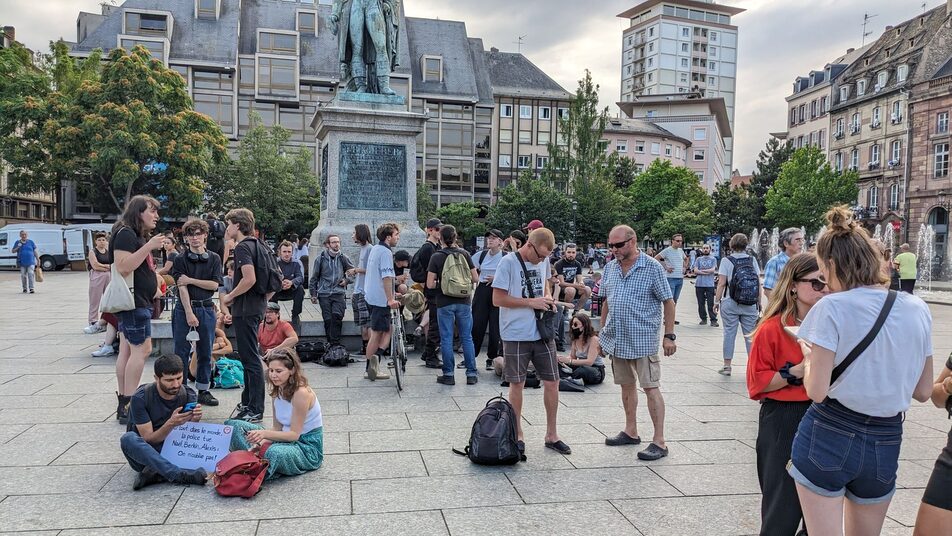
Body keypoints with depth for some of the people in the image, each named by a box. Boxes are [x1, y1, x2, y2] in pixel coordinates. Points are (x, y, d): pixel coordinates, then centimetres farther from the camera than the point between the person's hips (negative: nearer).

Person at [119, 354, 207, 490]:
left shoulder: (188, 396, -7)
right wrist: (171, 424, -34)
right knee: (128, 438, -34)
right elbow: (148, 439, -17)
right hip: (144, 453, -2)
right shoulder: (140, 398, -16)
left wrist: (195, 421, -31)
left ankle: (156, 473, -32)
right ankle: (180, 475, -43)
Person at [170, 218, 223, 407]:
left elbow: (214, 285, -2)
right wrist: (189, 313, -15)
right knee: (181, 352, 0)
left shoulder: (214, 259, 6)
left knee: (205, 352, 8)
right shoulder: (180, 260, -1)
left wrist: (191, 280, -8)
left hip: (206, 308, 2)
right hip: (184, 308, -2)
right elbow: (182, 288, -8)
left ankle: (203, 390, 17)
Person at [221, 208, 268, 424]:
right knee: (249, 357, 18)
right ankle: (247, 402, 29)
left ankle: (255, 410, 0)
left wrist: (230, 297, -12)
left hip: (246, 310, -10)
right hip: (256, 306, 10)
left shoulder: (243, 247, -15)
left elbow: (249, 278, -28)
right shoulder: (256, 244, 15)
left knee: (250, 359, -5)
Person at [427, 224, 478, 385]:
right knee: (467, 338, 9)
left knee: (446, 339, 6)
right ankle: (471, 374, 11)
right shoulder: (464, 254, 0)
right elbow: (475, 278, 2)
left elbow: (430, 284, -10)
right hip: (464, 302, 2)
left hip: (444, 303, -2)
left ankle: (448, 375, 10)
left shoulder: (436, 257, -6)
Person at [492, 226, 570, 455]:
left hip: (543, 333, 5)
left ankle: (551, 435, 21)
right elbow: (498, 299, -14)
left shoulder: (544, 261, 6)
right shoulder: (508, 262, -12)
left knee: (552, 382, 7)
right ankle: (517, 435, 22)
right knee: (517, 384, 7)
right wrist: (532, 302, -16)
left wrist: (547, 297, 0)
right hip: (516, 335, -5)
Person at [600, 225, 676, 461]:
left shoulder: (652, 267, -8)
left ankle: (659, 441, 1)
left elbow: (668, 302, -6)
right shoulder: (610, 268, 8)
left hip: (643, 340, -6)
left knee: (651, 388, -4)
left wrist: (669, 335, -10)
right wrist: (603, 332, 15)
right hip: (617, 339, 6)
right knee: (626, 385, 16)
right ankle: (631, 431, 29)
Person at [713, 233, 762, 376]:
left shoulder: (726, 261, -5)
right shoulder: (752, 260, 4)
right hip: (750, 305, 2)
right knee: (751, 335, 7)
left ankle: (727, 366, 8)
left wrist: (716, 302, -1)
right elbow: (758, 284, 4)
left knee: (729, 333, 4)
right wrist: (759, 303, 12)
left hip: (730, 304, -2)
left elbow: (721, 284, -8)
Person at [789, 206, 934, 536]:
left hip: (828, 438, -6)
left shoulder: (831, 308, -15)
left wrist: (809, 356, 1)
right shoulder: (918, 309, 1)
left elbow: (816, 391, -17)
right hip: (886, 445, 6)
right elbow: (923, 392, 8)